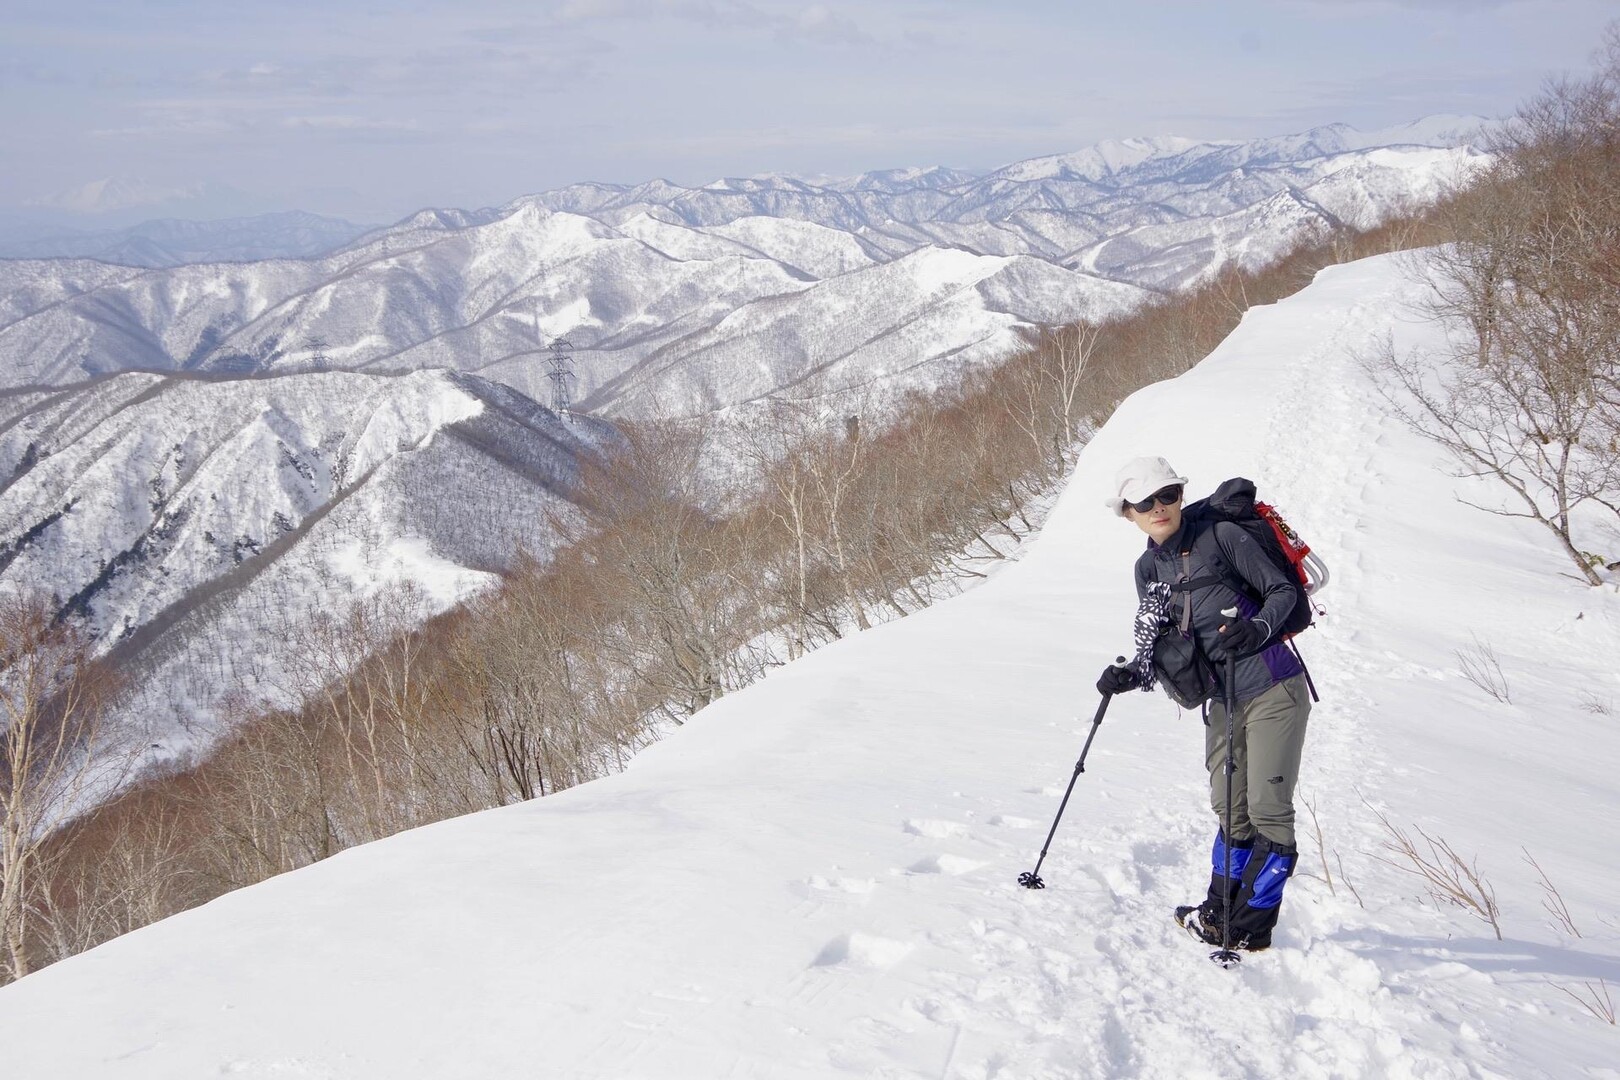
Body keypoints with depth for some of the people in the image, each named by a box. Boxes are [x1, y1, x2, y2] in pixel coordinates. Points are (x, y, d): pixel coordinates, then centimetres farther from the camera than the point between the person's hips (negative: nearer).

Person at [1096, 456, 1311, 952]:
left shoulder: (1221, 536, -8)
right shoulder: (1147, 569, 10)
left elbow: (1283, 589, -7)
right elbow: (1160, 648, 14)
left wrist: (1258, 629, -25)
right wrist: (1131, 675, -4)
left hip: (1273, 690, -6)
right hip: (1221, 701, 6)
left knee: (1267, 808, -5)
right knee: (1230, 811, 14)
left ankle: (1252, 928, 4)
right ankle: (1219, 913, 28)